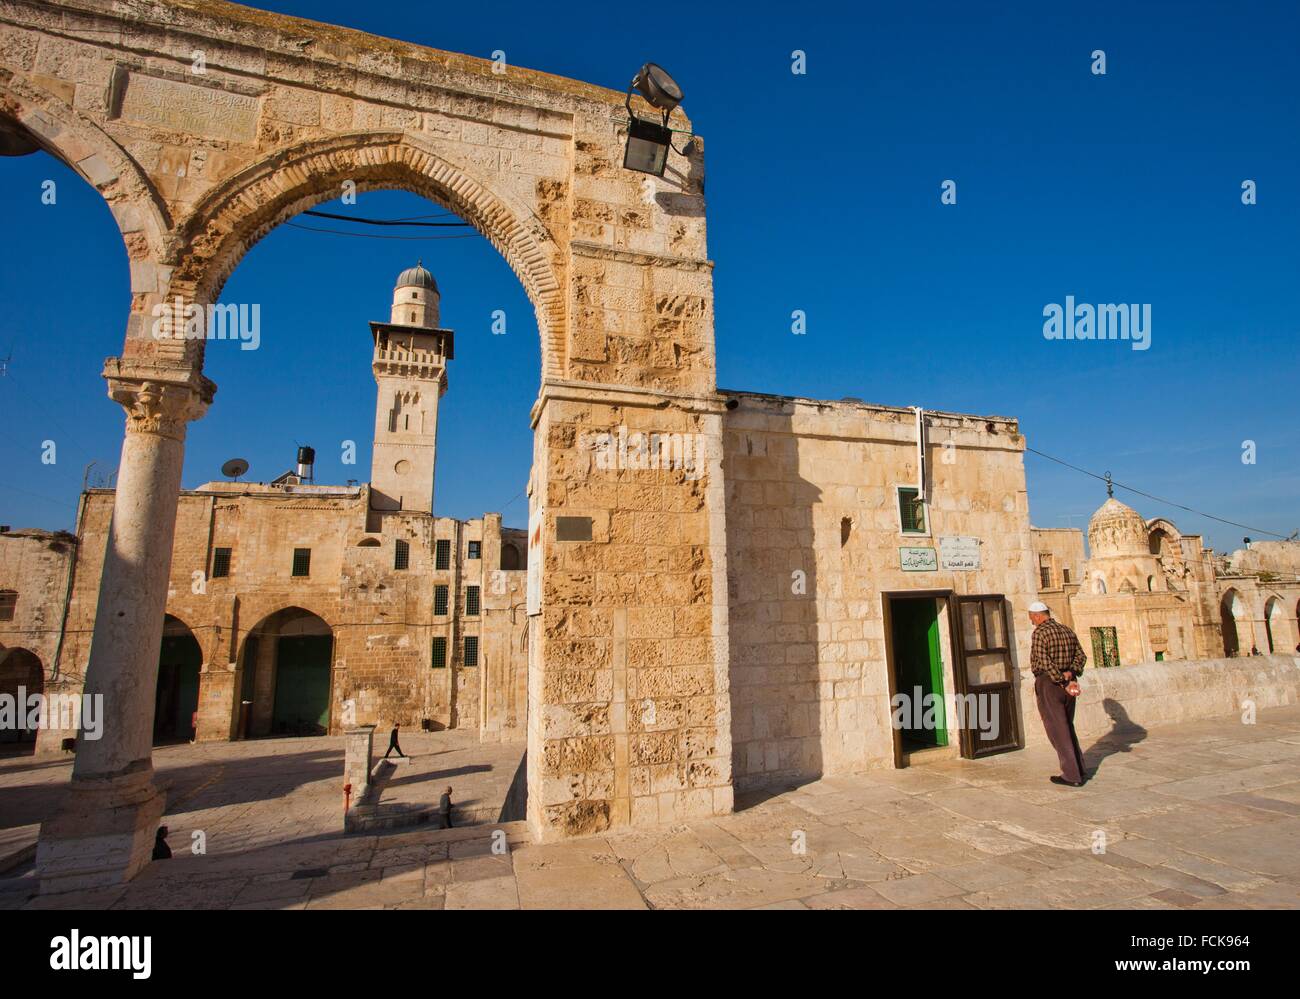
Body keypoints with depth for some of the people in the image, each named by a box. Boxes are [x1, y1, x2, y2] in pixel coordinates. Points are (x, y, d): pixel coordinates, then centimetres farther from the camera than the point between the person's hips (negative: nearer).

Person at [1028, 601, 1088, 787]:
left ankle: (1072, 775, 2)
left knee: (1058, 731, 0)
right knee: (1068, 727, 20)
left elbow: (1044, 662, -22)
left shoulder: (1040, 633, -14)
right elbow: (1081, 656, 6)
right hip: (1068, 684, 8)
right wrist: (1070, 673, -8)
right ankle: (1080, 769, 25)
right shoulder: (1067, 631, 10)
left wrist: (1064, 683, -17)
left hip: (1048, 685, -7)